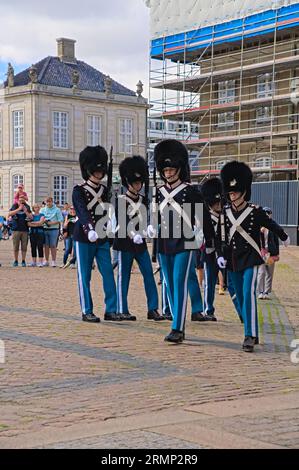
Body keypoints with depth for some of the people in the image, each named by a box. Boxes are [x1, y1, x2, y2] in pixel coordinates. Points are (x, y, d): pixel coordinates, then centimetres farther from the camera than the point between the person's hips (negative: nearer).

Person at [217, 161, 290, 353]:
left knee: (248, 294, -18)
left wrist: (285, 237, 26)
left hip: (250, 259, -4)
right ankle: (253, 333, 23)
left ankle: (250, 336, -20)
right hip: (233, 261, 4)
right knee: (240, 297, 10)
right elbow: (221, 236, 7)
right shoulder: (225, 212, 2)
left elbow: (271, 225, 10)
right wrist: (221, 256, -5)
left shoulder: (255, 211, -7)